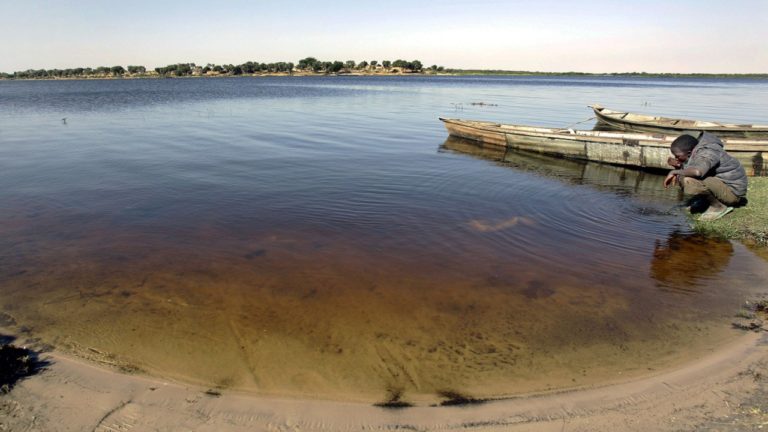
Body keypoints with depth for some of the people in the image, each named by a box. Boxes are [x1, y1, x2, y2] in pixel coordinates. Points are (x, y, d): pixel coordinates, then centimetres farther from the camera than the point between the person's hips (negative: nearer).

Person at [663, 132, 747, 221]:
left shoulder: (707, 153, -25)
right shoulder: (695, 152, 2)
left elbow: (697, 171, -46)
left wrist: (674, 172, -32)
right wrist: (677, 166, -15)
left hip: (732, 190, -9)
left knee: (689, 181, -32)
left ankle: (719, 206, -11)